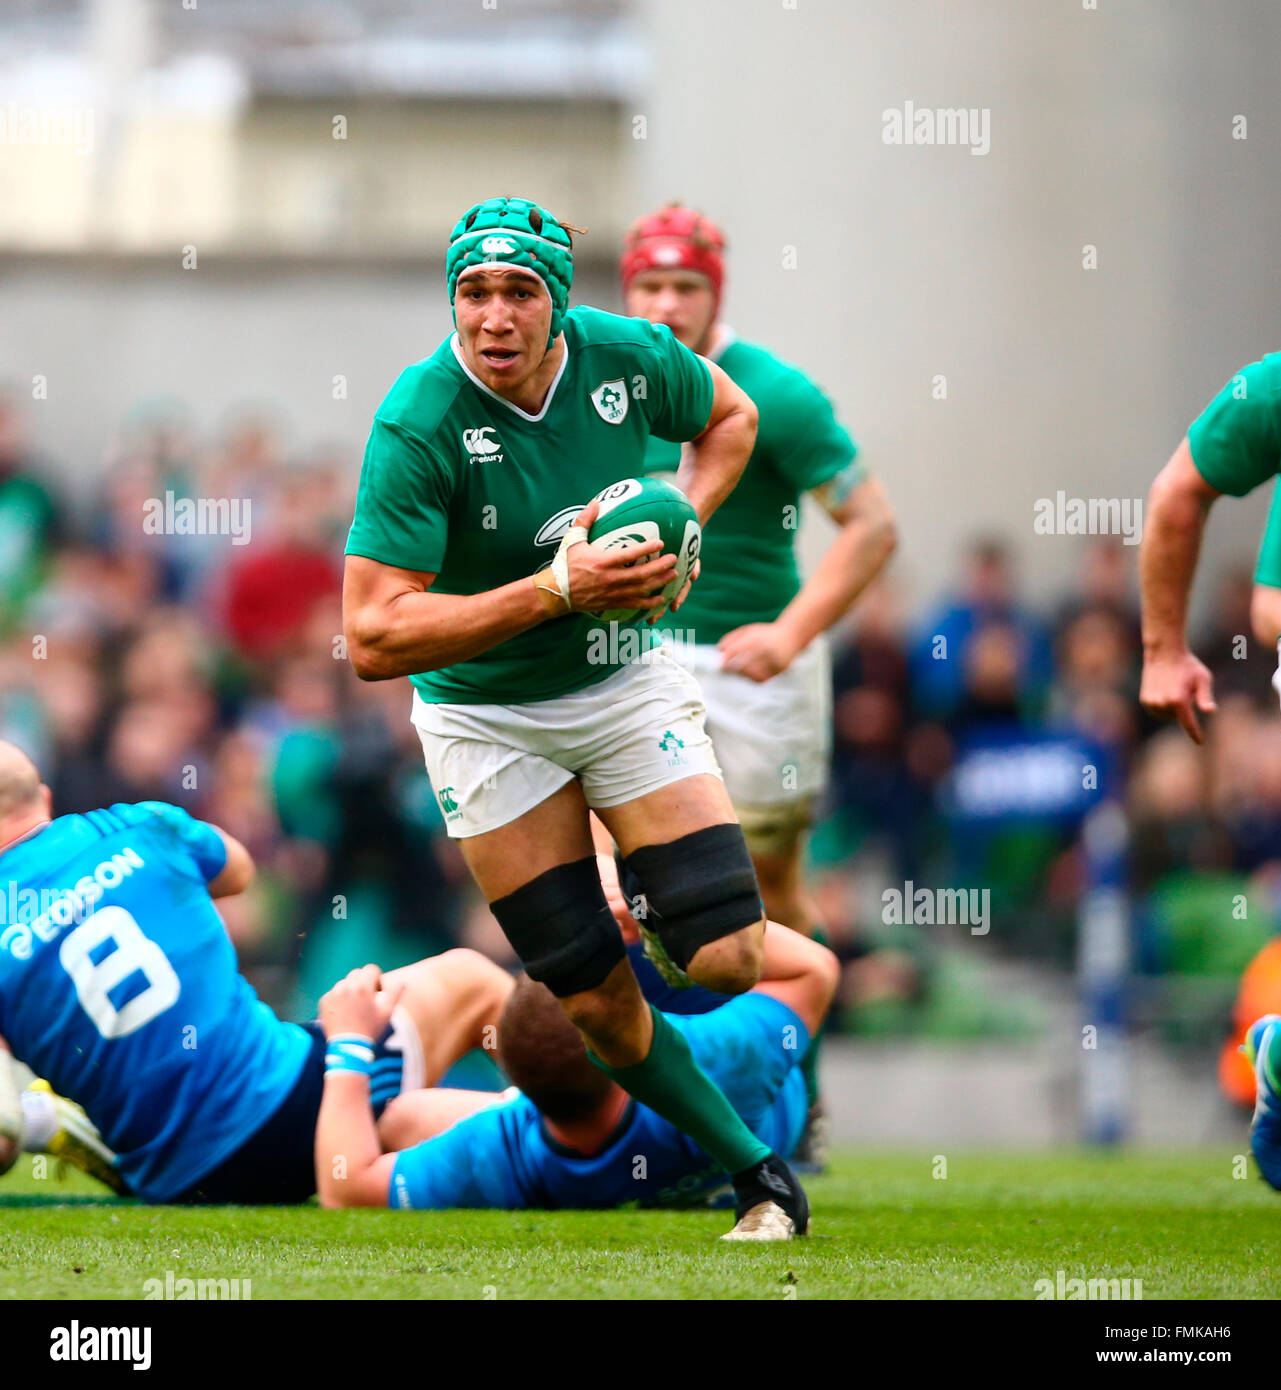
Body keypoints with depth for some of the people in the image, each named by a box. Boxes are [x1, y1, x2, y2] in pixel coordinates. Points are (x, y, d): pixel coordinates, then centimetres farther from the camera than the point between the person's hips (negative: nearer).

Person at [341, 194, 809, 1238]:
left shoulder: (628, 357, -12)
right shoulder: (419, 425, -24)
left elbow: (730, 416, 12)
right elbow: (373, 638, -28)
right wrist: (558, 588, -33)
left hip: (628, 682, 2)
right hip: (485, 715, -2)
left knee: (727, 960, -12)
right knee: (599, 1004, -2)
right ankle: (758, 1171, 19)